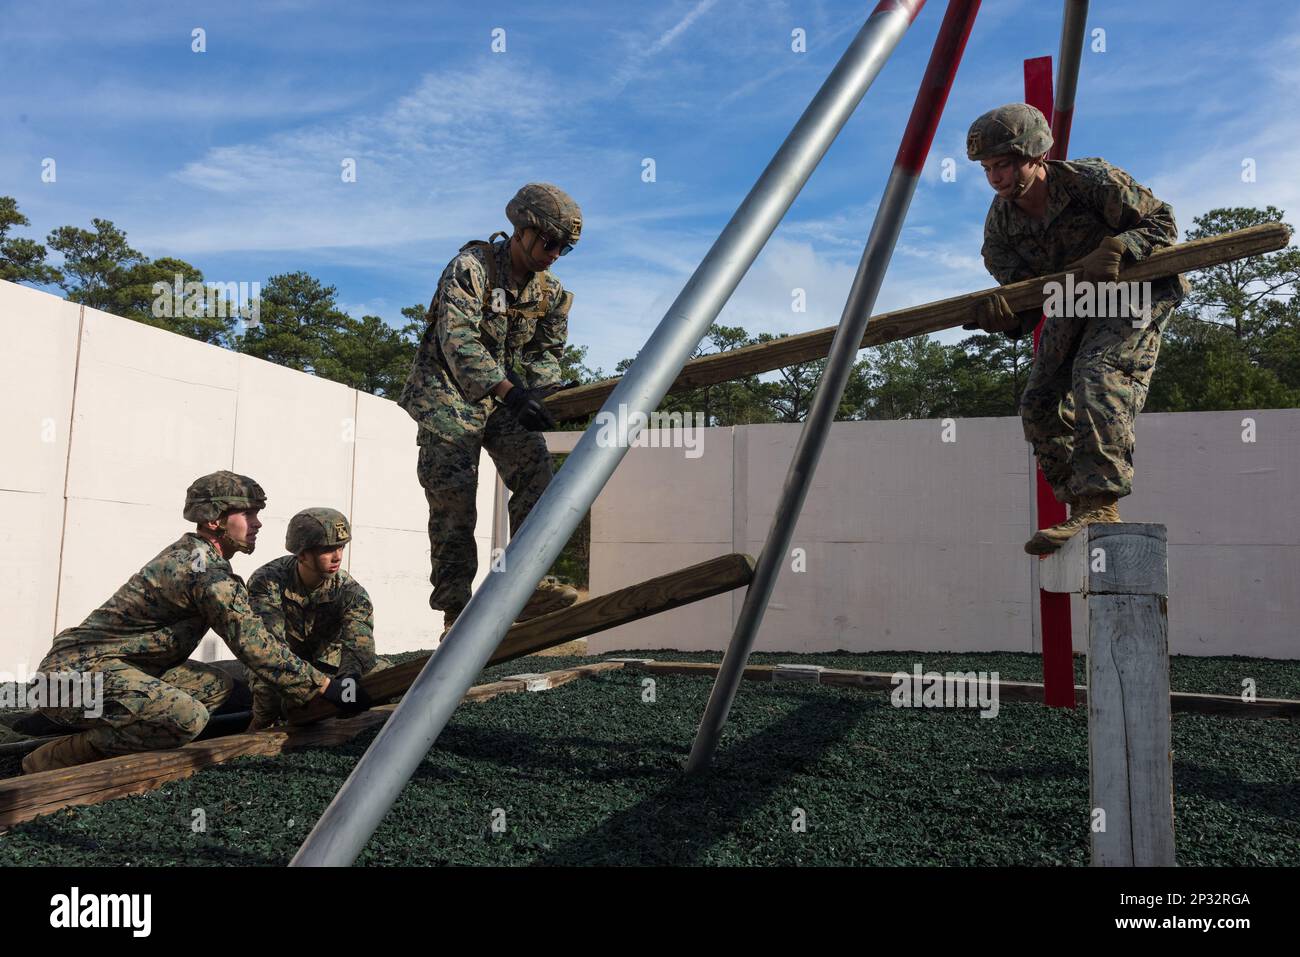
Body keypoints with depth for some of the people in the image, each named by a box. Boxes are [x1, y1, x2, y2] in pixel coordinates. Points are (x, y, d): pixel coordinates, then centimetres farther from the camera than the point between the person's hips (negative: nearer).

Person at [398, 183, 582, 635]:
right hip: (449, 394, -5)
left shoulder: (551, 291, 3)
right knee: (453, 498, -8)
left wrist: (548, 389, -16)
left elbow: (545, 351, 7)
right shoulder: (470, 267, -18)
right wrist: (511, 393, -41)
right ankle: (455, 608, -1)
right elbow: (459, 343, -29)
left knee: (536, 475, -13)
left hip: (505, 395, 6)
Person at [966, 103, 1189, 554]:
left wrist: (1115, 250, -39)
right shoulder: (999, 224, -11)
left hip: (1136, 287, -6)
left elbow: (1162, 223, -18)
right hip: (1073, 301, 6)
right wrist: (1001, 314, -36)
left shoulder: (1092, 180, -24)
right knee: (1039, 402, -5)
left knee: (1100, 374, -30)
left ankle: (1102, 503, -32)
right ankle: (1083, 507, 2)